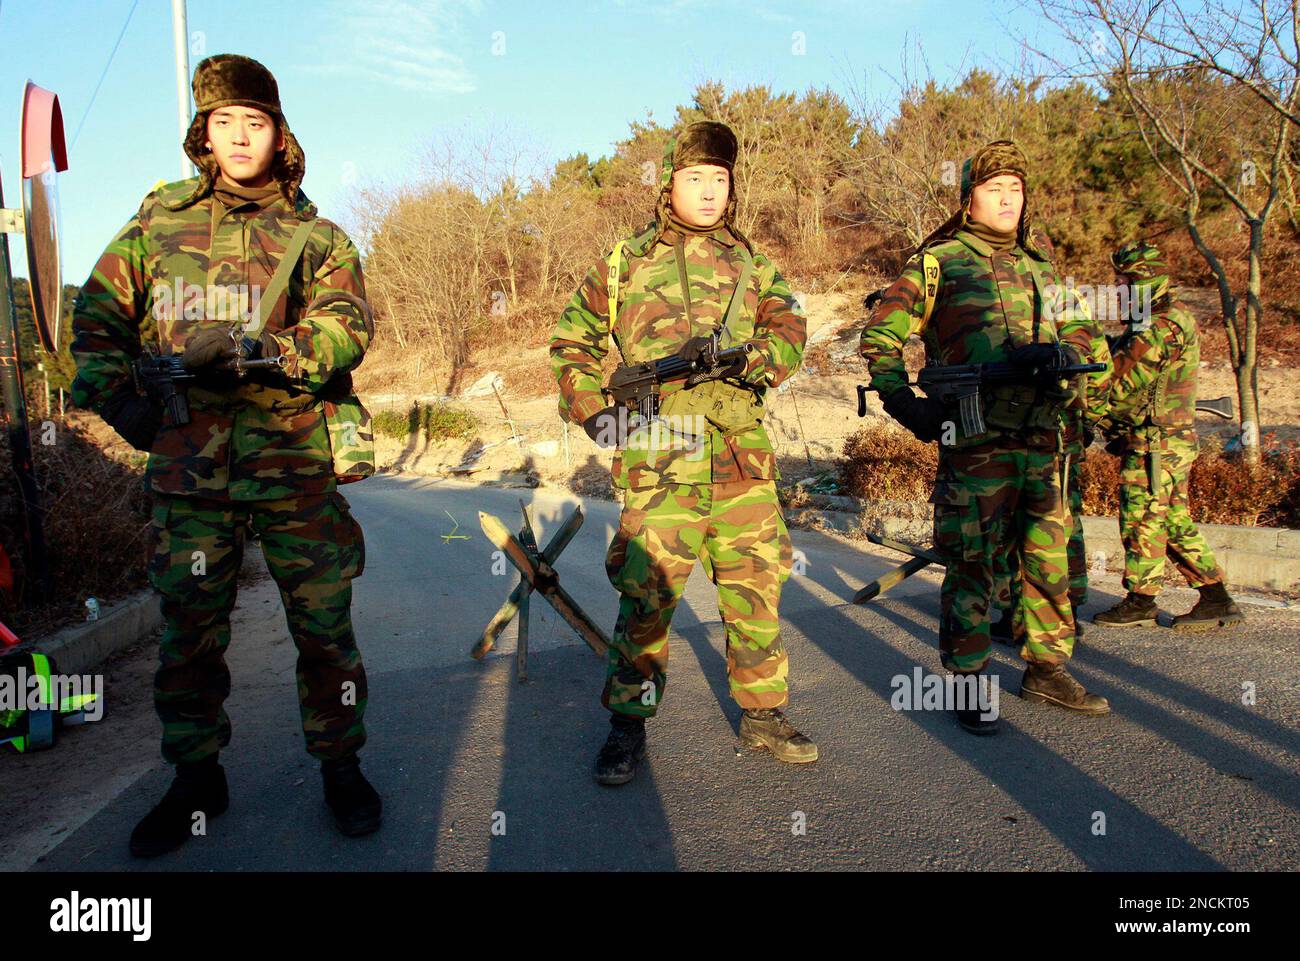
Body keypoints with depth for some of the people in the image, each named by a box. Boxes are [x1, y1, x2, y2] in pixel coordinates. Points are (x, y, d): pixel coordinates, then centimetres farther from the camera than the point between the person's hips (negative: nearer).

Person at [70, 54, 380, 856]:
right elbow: (96, 316, 15)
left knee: (324, 624, 4)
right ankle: (197, 780, 28)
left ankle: (341, 765, 23)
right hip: (188, 466, 2)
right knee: (190, 630, 10)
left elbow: (349, 325, -9)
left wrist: (253, 350, -21)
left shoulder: (316, 235, 7)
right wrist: (115, 395, -1)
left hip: (296, 465, -2)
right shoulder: (159, 221, 13)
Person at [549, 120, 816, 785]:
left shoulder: (751, 263, 16)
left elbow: (789, 334, 6)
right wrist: (593, 413, -2)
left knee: (756, 594, 9)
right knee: (647, 597, -1)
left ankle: (762, 716, 26)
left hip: (744, 461, 3)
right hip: (659, 463, -3)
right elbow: (572, 344, 11)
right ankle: (627, 726, 16)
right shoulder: (624, 262, 9)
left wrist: (743, 354, -15)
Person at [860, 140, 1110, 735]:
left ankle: (1046, 670, 28)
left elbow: (1076, 329, 21)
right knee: (973, 566, -2)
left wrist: (1061, 351, -4)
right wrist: (904, 404, -10)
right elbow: (880, 338, 1)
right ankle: (965, 685, 10)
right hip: (976, 440, -6)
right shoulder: (939, 263, 1)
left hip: (1042, 437, 6)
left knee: (1049, 559, 12)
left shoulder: (1038, 263, 19)